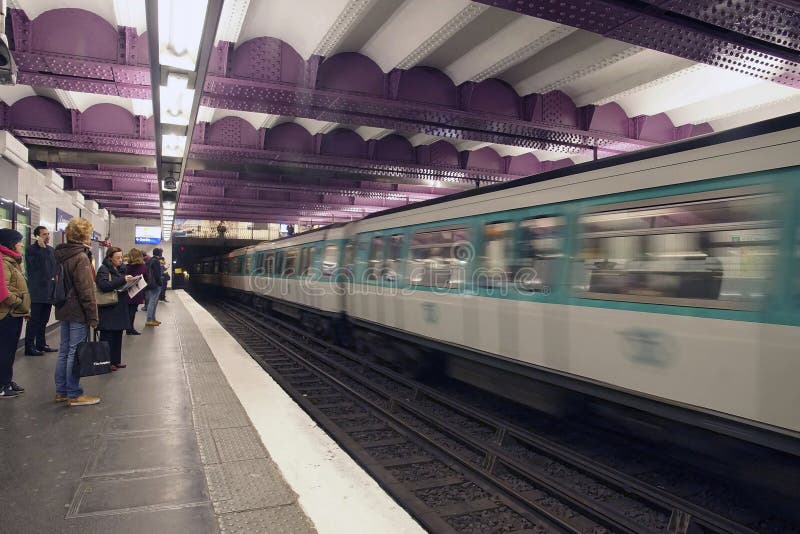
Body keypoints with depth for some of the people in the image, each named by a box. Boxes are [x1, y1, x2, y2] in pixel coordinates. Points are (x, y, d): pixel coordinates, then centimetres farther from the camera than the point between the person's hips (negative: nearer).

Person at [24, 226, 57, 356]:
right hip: (37, 291, -6)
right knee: (34, 320, -3)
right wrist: (42, 247, -19)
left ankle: (41, 344, 22)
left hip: (49, 291, 6)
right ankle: (30, 346, 3)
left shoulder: (51, 250, 13)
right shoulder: (31, 250, -6)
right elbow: (36, 265, -20)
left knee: (43, 320, 14)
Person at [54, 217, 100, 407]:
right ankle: (74, 395, 4)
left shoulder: (61, 255, 12)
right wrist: (93, 316, -15)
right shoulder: (81, 258, -16)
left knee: (64, 351, 14)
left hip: (64, 311, 9)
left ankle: (61, 391, 23)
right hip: (78, 313, -9)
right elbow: (86, 290, -19)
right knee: (75, 353, -3)